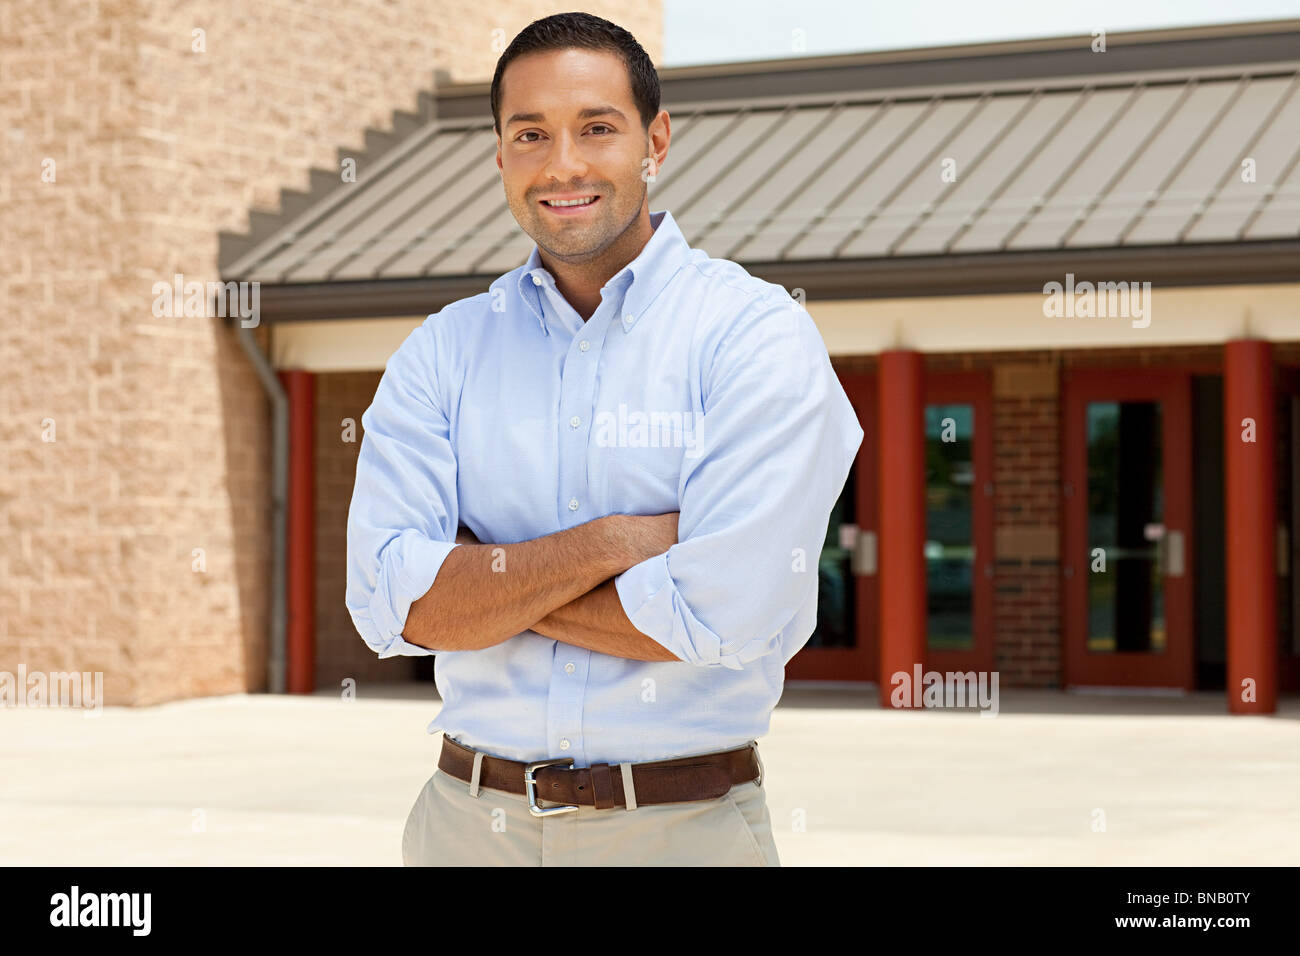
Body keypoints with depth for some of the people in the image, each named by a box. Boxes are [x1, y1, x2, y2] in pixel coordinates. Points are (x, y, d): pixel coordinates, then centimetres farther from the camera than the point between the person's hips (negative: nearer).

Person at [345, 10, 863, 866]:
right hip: (471, 821, 3)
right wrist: (605, 544, -17)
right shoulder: (441, 354, 4)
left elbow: (724, 615, -19)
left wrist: (480, 579, -10)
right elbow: (390, 603, -8)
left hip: (686, 826, -3)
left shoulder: (757, 335, -8)